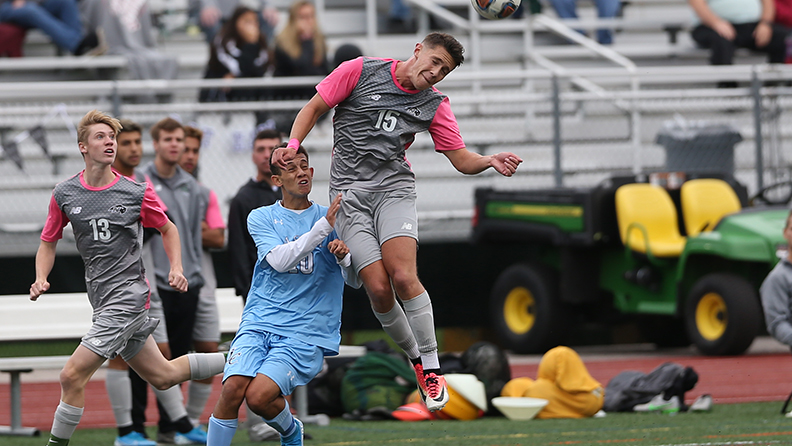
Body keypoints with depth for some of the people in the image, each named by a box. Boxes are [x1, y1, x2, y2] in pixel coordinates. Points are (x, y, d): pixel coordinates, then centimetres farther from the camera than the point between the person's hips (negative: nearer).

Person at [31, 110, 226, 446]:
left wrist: (176, 269, -5)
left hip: (128, 296, -5)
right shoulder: (64, 194, 2)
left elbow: (168, 229, 9)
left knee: (72, 376, -14)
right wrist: (41, 279, -4)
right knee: (163, 376, 15)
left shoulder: (137, 193, -7)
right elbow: (48, 242, 13)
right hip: (103, 301, 5)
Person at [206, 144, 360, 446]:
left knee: (259, 396, -21)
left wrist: (344, 258, -16)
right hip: (259, 323, 1)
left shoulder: (336, 219, 10)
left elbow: (356, 281, 7)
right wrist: (323, 227, -17)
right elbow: (279, 260, -9)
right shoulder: (261, 218, 9)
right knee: (232, 389, -23)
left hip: (306, 333, -1)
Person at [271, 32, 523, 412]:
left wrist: (491, 161, -12)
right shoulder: (360, 71, -2)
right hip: (349, 194, -1)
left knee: (403, 277, -22)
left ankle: (431, 367, -12)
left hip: (394, 188, 1)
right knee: (378, 288, -14)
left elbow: (461, 159, 9)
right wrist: (293, 144, -11)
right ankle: (414, 355, 10)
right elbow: (314, 108, 5)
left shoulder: (435, 105, 7)